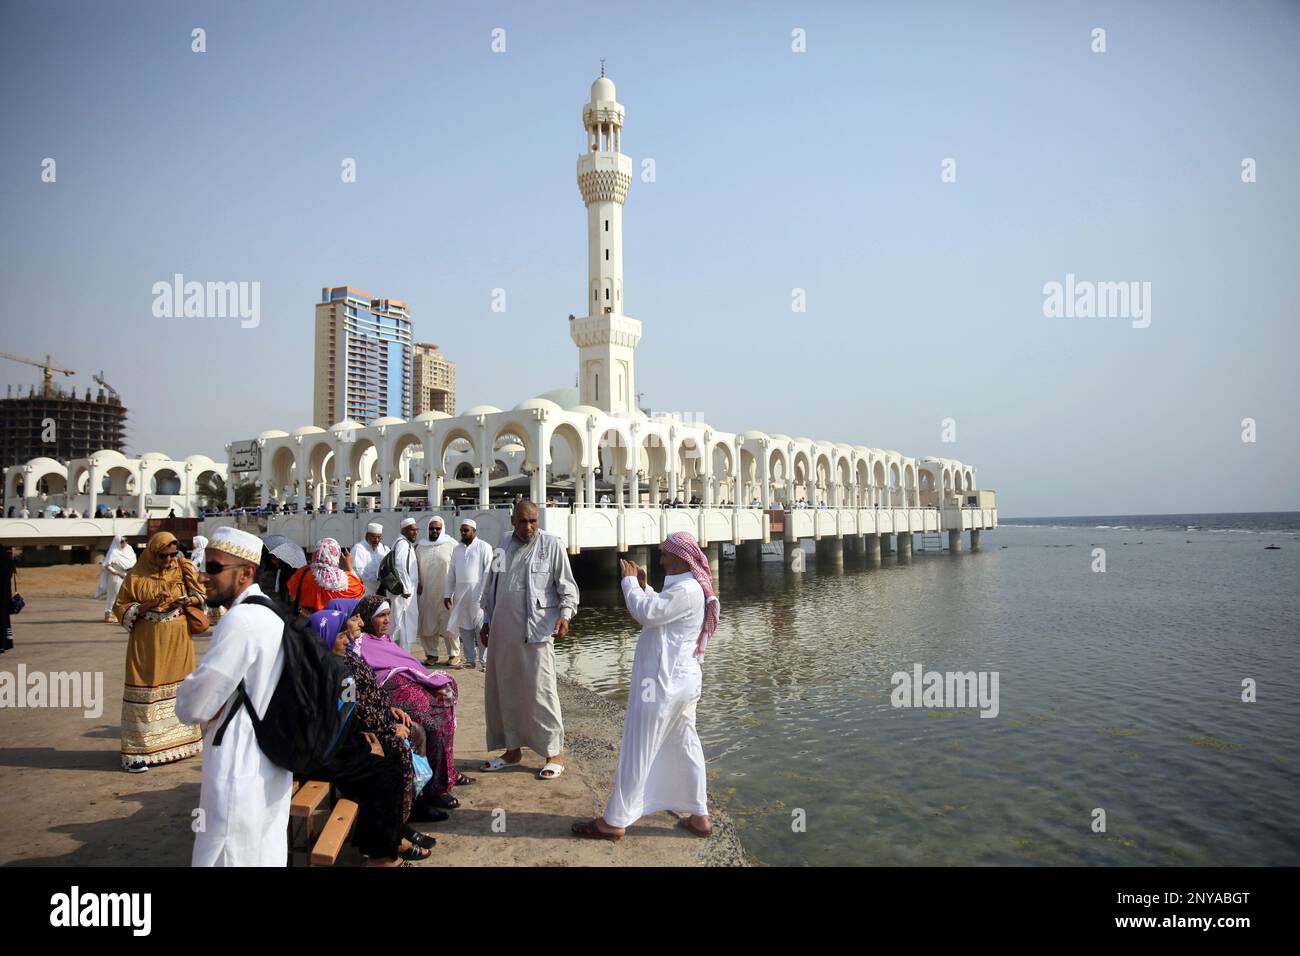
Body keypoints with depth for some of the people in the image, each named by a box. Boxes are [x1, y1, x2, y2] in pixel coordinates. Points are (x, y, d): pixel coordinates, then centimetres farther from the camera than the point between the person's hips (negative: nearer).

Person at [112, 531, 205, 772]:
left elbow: (201, 594, 9)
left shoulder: (183, 569, 0)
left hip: (178, 641, 3)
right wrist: (150, 604, -19)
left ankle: (177, 741, 26)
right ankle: (137, 751, 3)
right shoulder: (136, 576, -6)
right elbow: (120, 608, -4)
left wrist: (188, 601, -12)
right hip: (147, 642, -3)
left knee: (178, 688, 12)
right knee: (145, 693, -3)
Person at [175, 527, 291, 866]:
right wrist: (218, 707, 2)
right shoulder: (270, 614, 8)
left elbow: (192, 706, -18)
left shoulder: (239, 620, -21)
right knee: (266, 857, 19)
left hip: (239, 774, -9)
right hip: (271, 768, 9)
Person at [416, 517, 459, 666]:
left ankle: (454, 654, 10)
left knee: (449, 625, -1)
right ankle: (431, 654, 18)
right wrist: (418, 585, 8)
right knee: (427, 626, 7)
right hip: (426, 594, 4)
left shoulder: (452, 545, -1)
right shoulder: (421, 547, 11)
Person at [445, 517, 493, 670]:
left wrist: (484, 594, -14)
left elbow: (488, 572, -8)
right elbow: (451, 573, 17)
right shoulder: (457, 549, 16)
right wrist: (448, 594, 11)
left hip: (478, 594, -6)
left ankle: (485, 661, -4)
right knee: (465, 629, 8)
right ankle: (470, 660, 16)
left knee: (482, 628, -8)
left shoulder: (484, 547, -2)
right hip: (460, 594, 6)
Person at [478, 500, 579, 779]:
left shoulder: (552, 545, -4)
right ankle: (512, 749, 26)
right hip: (503, 631, 6)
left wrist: (565, 614, -19)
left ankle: (554, 754, 7)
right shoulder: (503, 545, 11)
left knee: (540, 691, -4)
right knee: (504, 690, 11)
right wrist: (487, 621, 19)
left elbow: (566, 586, -5)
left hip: (536, 630, -5)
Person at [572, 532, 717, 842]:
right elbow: (658, 610, 21)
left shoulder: (686, 590, -20)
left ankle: (614, 822, 9)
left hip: (663, 683, -10)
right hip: (681, 682, 10)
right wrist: (643, 585, 9)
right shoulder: (692, 587, 13)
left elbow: (646, 613, -26)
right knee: (686, 748, 15)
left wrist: (630, 581, -13)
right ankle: (699, 817, 22)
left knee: (636, 752, -1)